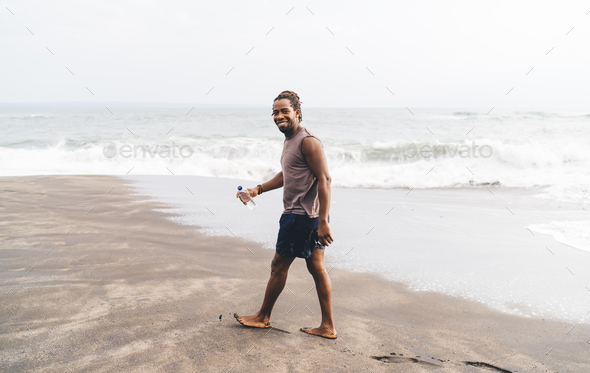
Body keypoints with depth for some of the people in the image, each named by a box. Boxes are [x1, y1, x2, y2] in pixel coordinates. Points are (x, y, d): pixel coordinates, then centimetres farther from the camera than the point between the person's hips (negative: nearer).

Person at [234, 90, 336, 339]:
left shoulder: (308, 141, -17)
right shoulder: (290, 140, 15)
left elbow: (324, 180, -22)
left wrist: (323, 222, -26)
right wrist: (258, 189, 22)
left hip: (302, 216, -10)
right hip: (299, 214, 10)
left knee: (279, 266, 4)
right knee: (316, 267, 10)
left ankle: (263, 317, 22)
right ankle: (327, 327, 15)